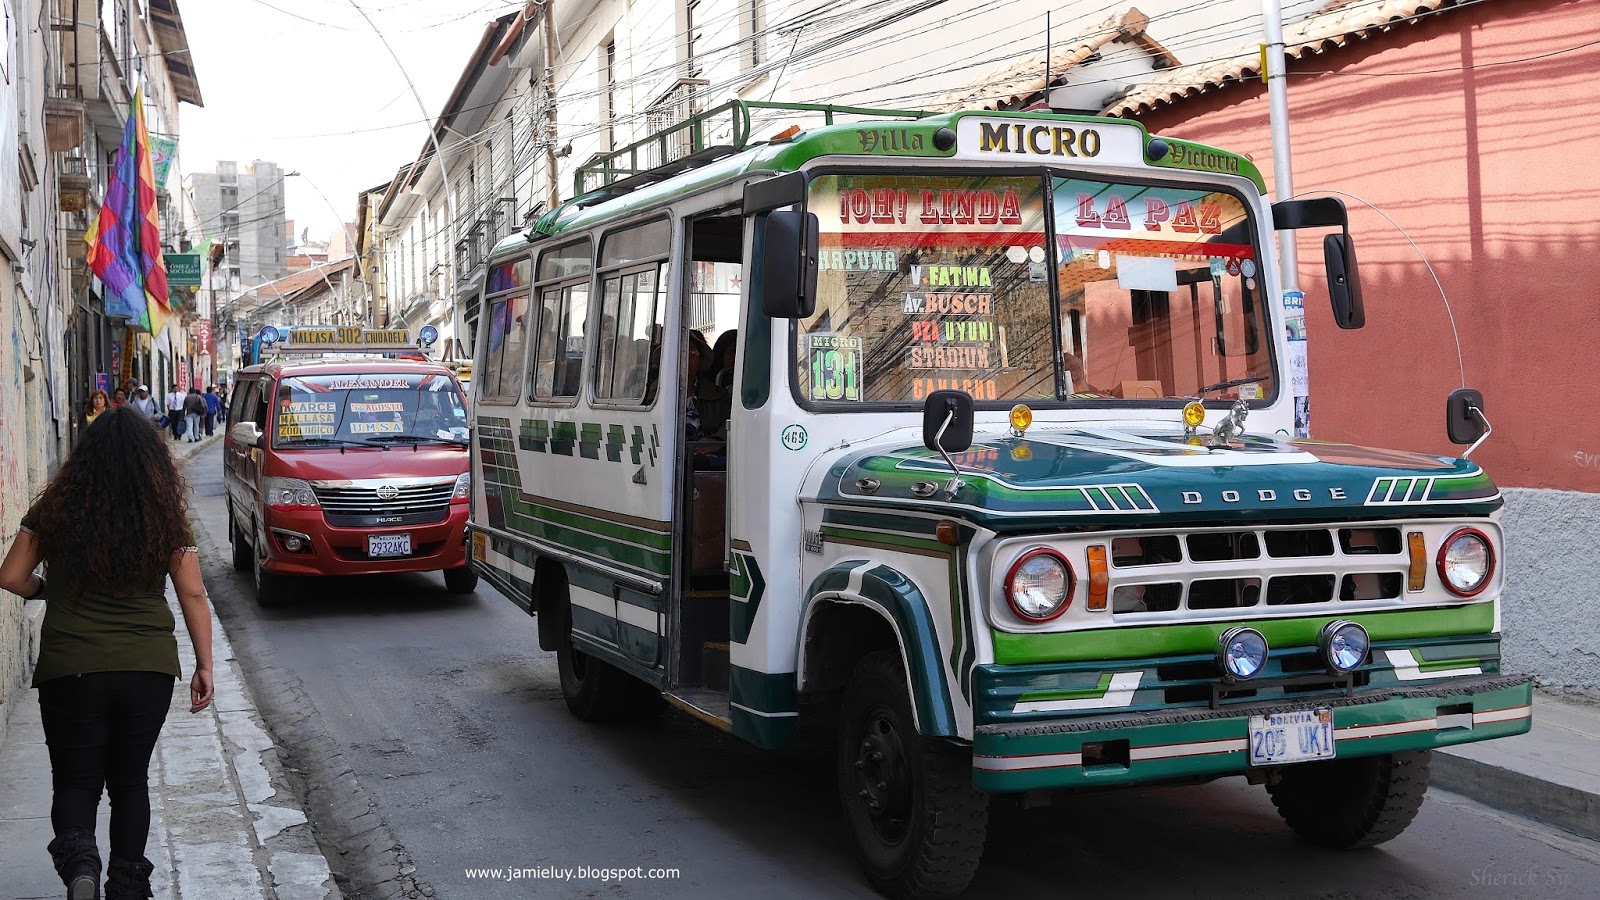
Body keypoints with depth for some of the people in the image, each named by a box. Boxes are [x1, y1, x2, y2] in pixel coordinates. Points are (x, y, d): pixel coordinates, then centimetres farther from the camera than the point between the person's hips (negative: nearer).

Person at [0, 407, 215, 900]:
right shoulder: (166, 517, -2)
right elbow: (193, 594, -2)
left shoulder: (55, 510, -3)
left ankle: (78, 857, -17)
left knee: (76, 782, 9)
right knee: (131, 780, 17)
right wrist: (203, 665, 5)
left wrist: (42, 590, 22)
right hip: (149, 669, 1)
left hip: (69, 670, -1)